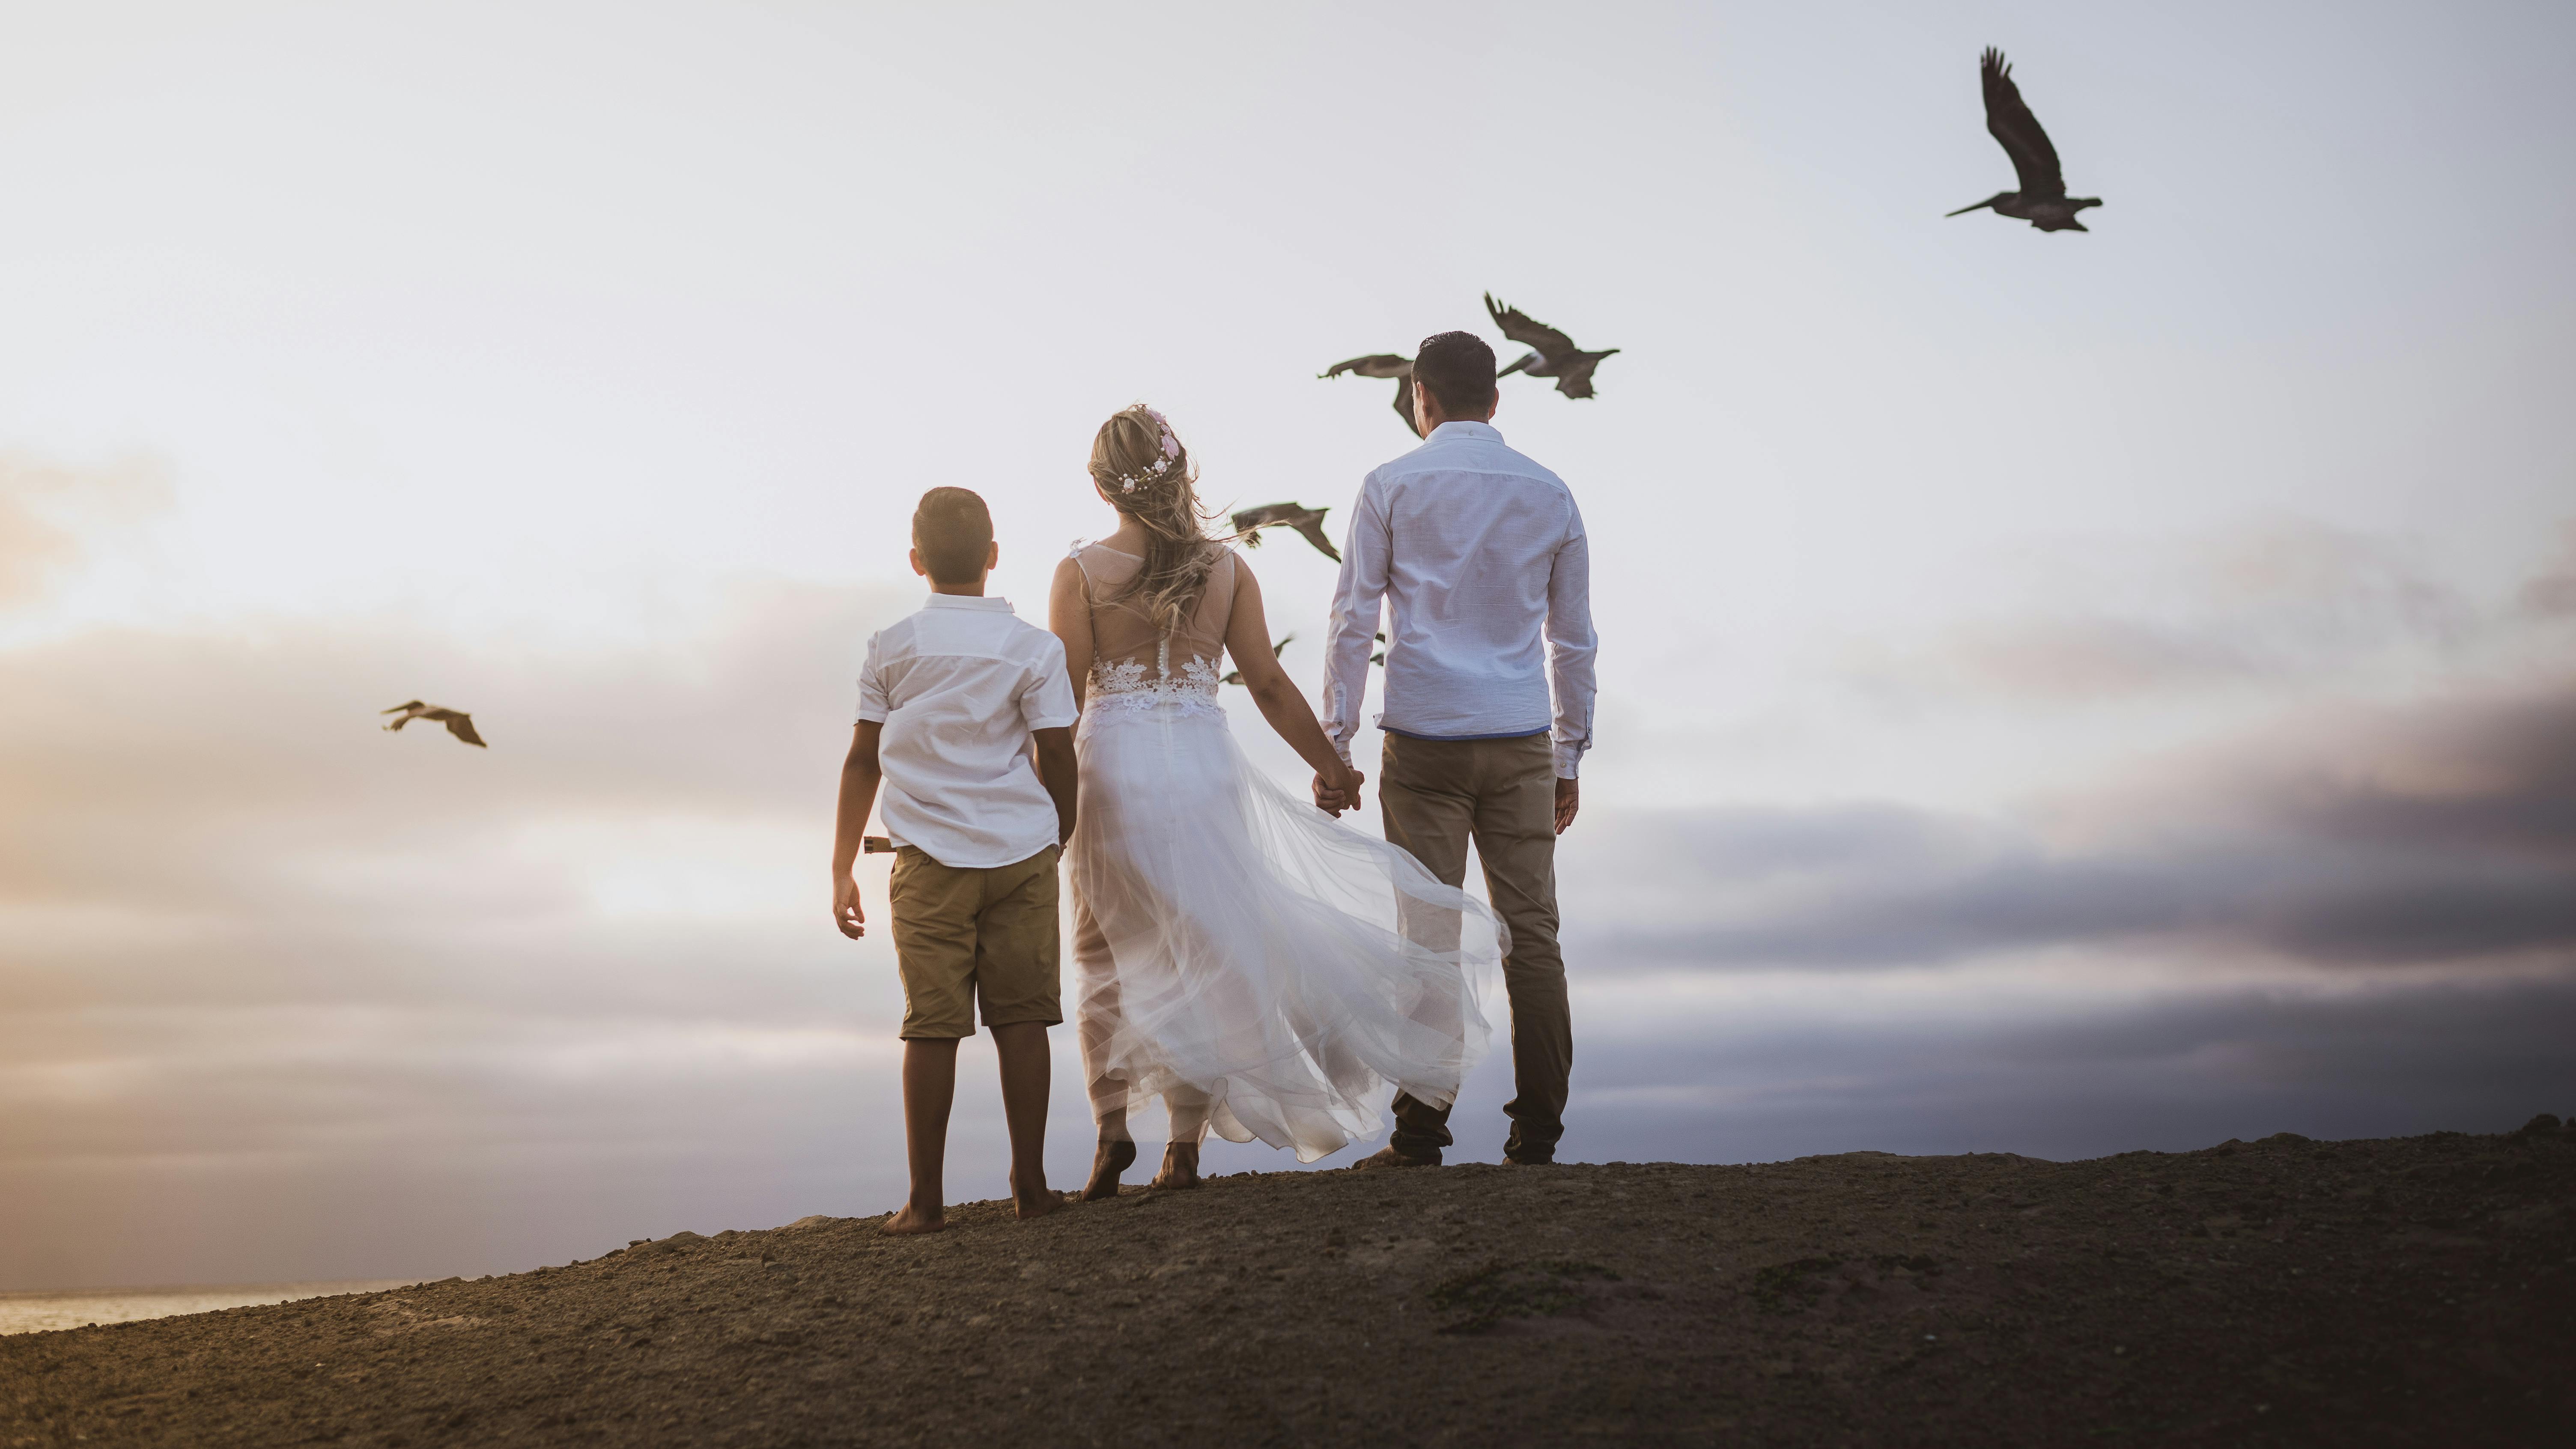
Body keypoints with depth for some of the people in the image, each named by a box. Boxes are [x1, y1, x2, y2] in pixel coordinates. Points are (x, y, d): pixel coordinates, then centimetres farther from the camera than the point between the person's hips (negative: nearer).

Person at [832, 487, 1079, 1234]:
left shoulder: (891, 646, 3)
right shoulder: (1033, 648, 0)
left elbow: (863, 760, 6)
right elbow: (1057, 761, -1)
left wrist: (842, 869, 11)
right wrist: (1063, 845, 15)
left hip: (930, 862, 0)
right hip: (1022, 853, 0)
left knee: (932, 1025, 1)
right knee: (1022, 1018, 4)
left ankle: (926, 1197, 4)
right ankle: (1030, 1183, 7)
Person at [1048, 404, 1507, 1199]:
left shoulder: (1081, 572, -3)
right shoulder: (1225, 567, 3)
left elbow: (1063, 696, -5)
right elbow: (1270, 687, 4)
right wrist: (1332, 766, 15)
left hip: (1113, 766, -1)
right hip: (1205, 765, 2)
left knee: (1105, 956, 11)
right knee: (1199, 953, 9)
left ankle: (1112, 1128, 0)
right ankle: (1185, 1146, 11)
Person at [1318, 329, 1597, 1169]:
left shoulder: (1392, 486, 2)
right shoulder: (1550, 495, 9)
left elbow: (1352, 621, 0)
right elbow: (1573, 639, 14)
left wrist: (1333, 745, 3)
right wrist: (1570, 758, 21)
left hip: (1423, 739, -2)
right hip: (1522, 743, 2)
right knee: (1531, 932, 4)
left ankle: (1421, 1134, 0)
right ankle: (1536, 1136, 3)